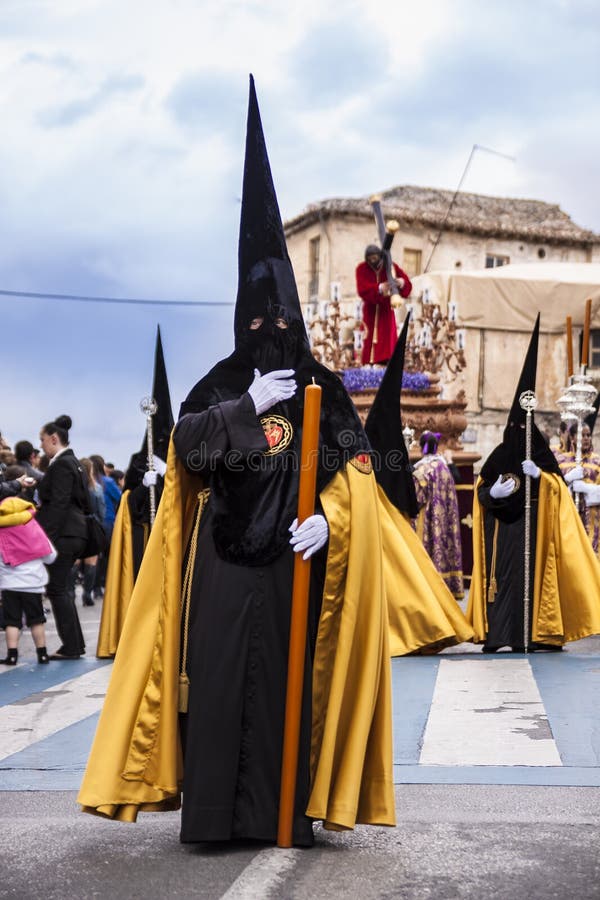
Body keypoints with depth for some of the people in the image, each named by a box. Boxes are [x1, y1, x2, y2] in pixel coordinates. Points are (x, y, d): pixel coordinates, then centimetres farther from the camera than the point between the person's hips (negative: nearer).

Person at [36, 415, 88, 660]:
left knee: (57, 589, -5)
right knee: (60, 589, 14)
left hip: (63, 535, -10)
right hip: (74, 534, 10)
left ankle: (71, 647, -2)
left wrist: (49, 537, -20)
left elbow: (58, 504, -18)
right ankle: (75, 644, 17)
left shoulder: (61, 464, -12)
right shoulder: (72, 462, 17)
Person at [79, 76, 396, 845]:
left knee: (292, 677, -1)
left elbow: (356, 470, 0)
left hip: (296, 559, 0)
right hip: (226, 558, 0)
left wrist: (330, 520, -17)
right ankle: (215, 808, 1)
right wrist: (247, 407, -15)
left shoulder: (324, 389, 7)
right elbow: (184, 443, -6)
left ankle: (285, 808, 5)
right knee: (220, 675, -4)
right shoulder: (220, 385, 9)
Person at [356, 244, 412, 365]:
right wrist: (379, 288, -40)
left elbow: (407, 283, -13)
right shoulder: (361, 269, -9)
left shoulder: (390, 266, -7)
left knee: (387, 336, -9)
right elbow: (362, 289, -23)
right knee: (370, 338, -3)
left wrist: (401, 282, -38)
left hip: (386, 307, 1)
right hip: (370, 308, -1)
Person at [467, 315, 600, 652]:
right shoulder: (499, 456, 11)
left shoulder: (541, 455, 7)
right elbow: (481, 491, 10)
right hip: (501, 527, 2)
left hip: (531, 528, -2)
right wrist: (495, 491, -11)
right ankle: (495, 632, -5)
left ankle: (526, 633, -8)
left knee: (528, 573, -9)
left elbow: (558, 488, 1)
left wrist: (539, 475, -15)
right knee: (499, 573, -5)